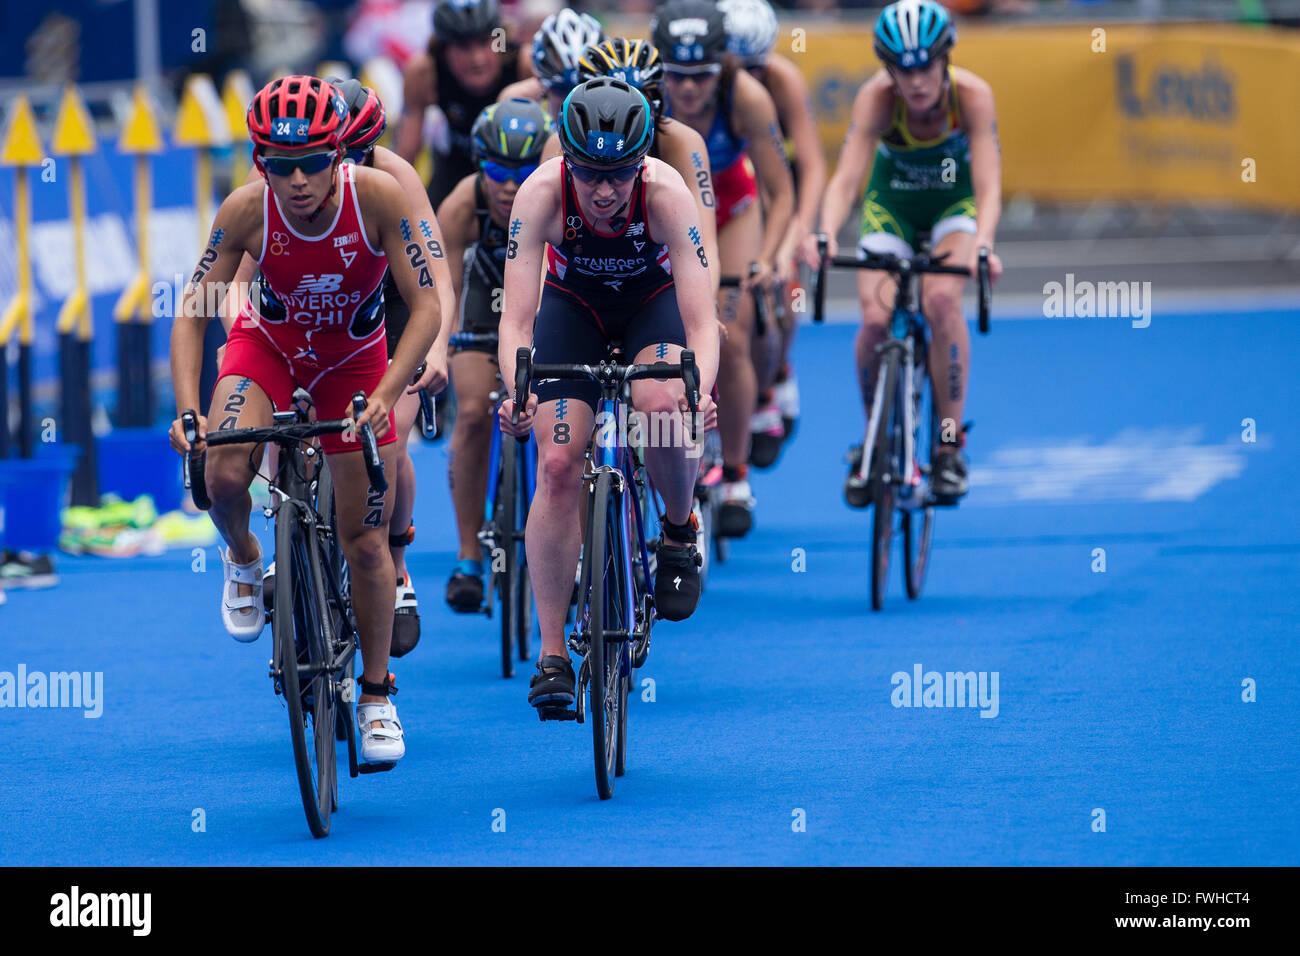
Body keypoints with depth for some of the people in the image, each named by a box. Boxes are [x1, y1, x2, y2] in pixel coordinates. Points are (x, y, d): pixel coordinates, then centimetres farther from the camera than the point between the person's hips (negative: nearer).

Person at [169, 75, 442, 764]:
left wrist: (384, 395, -39)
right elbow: (192, 314, -23)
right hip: (269, 343, 0)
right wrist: (187, 410, -38)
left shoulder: (378, 196, -30)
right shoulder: (245, 211, -27)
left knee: (365, 540, 1)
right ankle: (244, 562, 6)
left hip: (354, 358, 0)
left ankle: (377, 695, 20)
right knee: (224, 472, -29)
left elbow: (426, 307, -26)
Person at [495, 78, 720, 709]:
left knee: (664, 409, -32)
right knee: (558, 464, -13)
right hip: (574, 306, 1)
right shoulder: (541, 194, -32)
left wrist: (700, 391, -55)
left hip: (653, 303, -1)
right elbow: (516, 316, -35)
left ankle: (680, 529, 0)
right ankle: (552, 653, -6)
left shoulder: (666, 192, -34)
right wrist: (517, 393, -53)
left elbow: (700, 317, -36)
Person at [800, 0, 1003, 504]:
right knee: (876, 319, -19)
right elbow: (846, 176, -39)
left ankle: (950, 442, -15)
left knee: (941, 299, -29)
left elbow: (988, 185, -38)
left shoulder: (972, 96, -30)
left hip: (954, 198, -1)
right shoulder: (877, 98, -30)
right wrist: (826, 233, -59)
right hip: (892, 199, 1)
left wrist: (982, 244, -57)